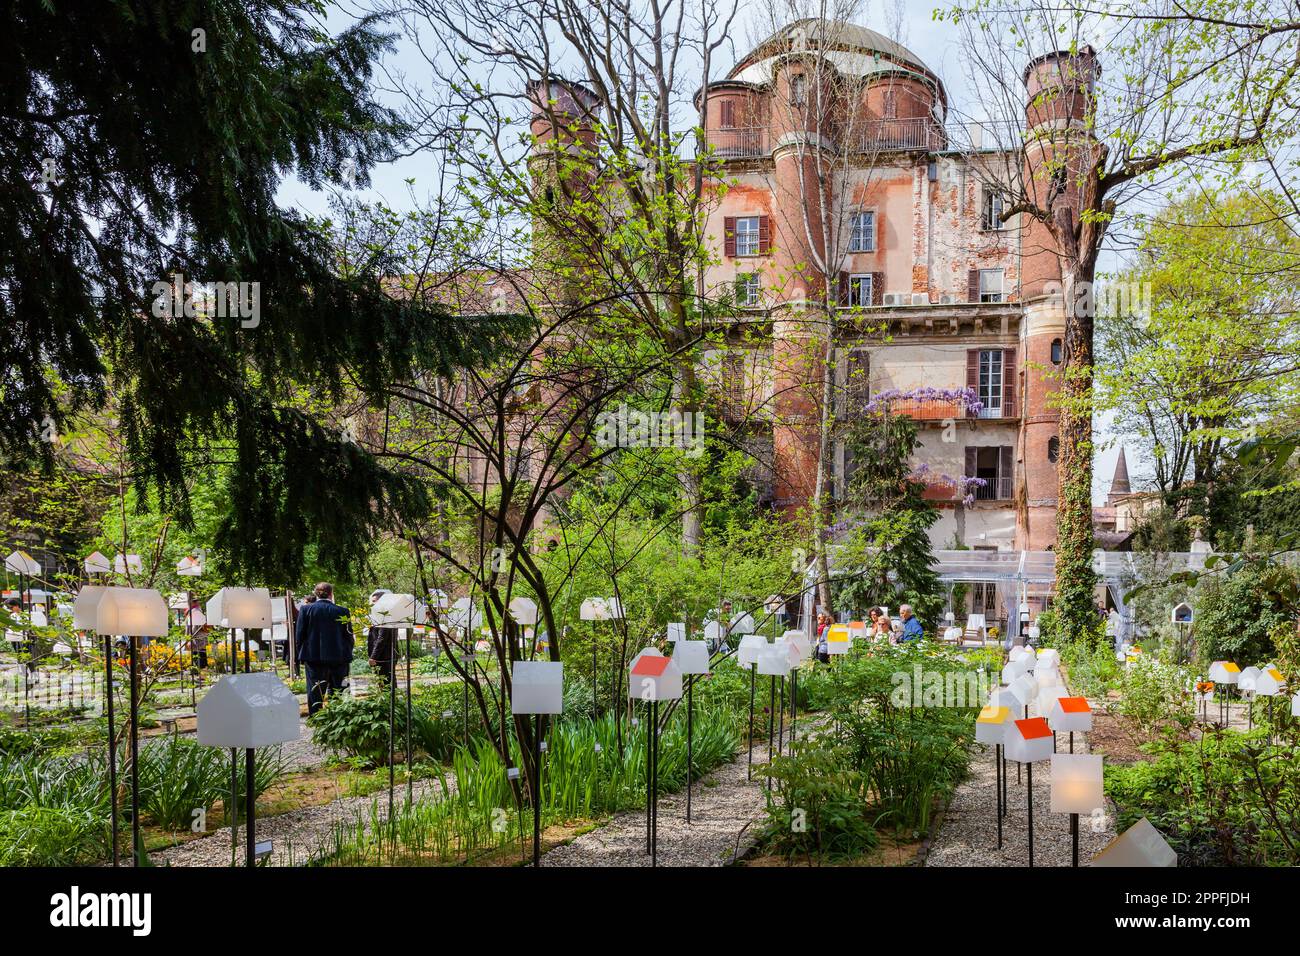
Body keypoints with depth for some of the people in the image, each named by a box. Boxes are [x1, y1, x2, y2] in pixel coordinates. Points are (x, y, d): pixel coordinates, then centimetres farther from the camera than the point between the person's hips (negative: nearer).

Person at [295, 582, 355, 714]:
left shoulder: (305, 609, -3)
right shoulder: (342, 611, -5)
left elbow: (300, 635, -1)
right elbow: (349, 636, 0)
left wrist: (301, 655, 10)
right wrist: (347, 654, 13)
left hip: (313, 656, 0)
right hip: (338, 658, 0)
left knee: (315, 690, 6)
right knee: (338, 690, 7)